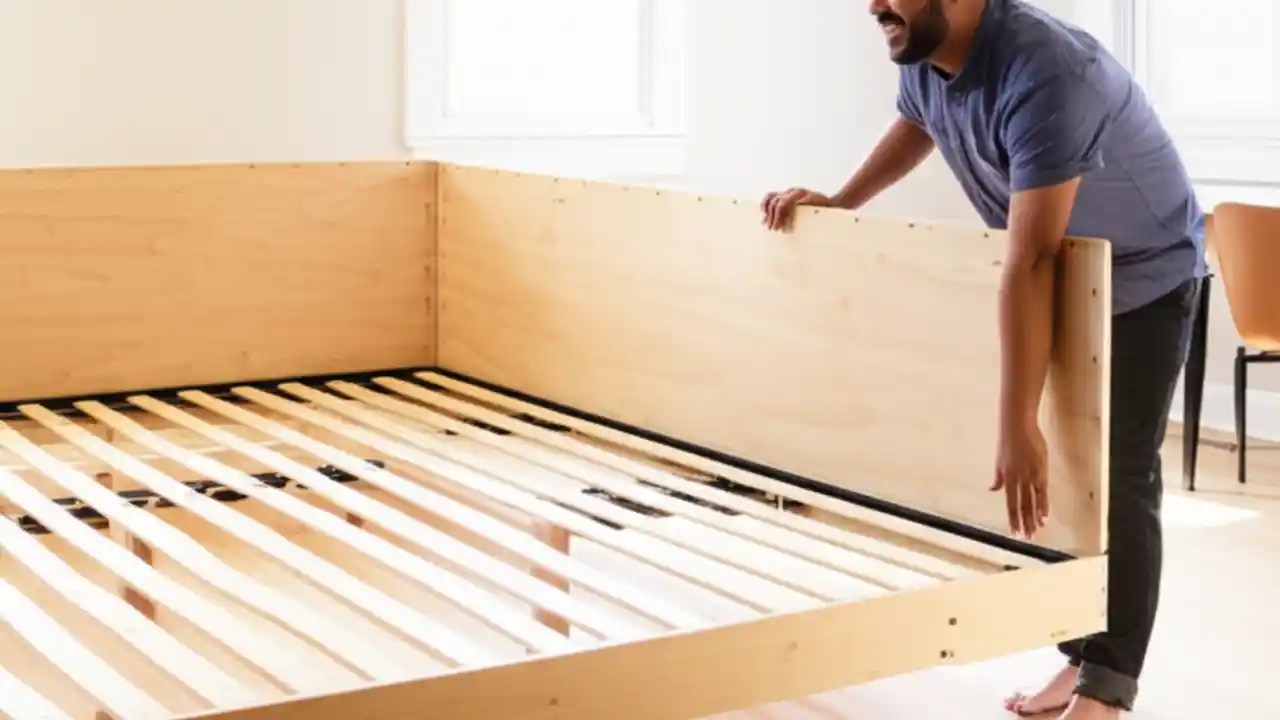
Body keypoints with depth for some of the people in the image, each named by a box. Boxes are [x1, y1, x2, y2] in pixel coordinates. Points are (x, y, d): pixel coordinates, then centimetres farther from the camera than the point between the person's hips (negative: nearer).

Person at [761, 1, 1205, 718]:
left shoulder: (1044, 73, -37)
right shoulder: (922, 58, -12)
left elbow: (1029, 265, -42)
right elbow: (915, 127, 16)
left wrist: (1018, 425, -43)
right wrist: (838, 203, 8)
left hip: (1145, 278, -7)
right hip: (1060, 277, 8)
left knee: (1119, 480, -8)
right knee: (1064, 476, 8)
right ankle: (1081, 660, 17)